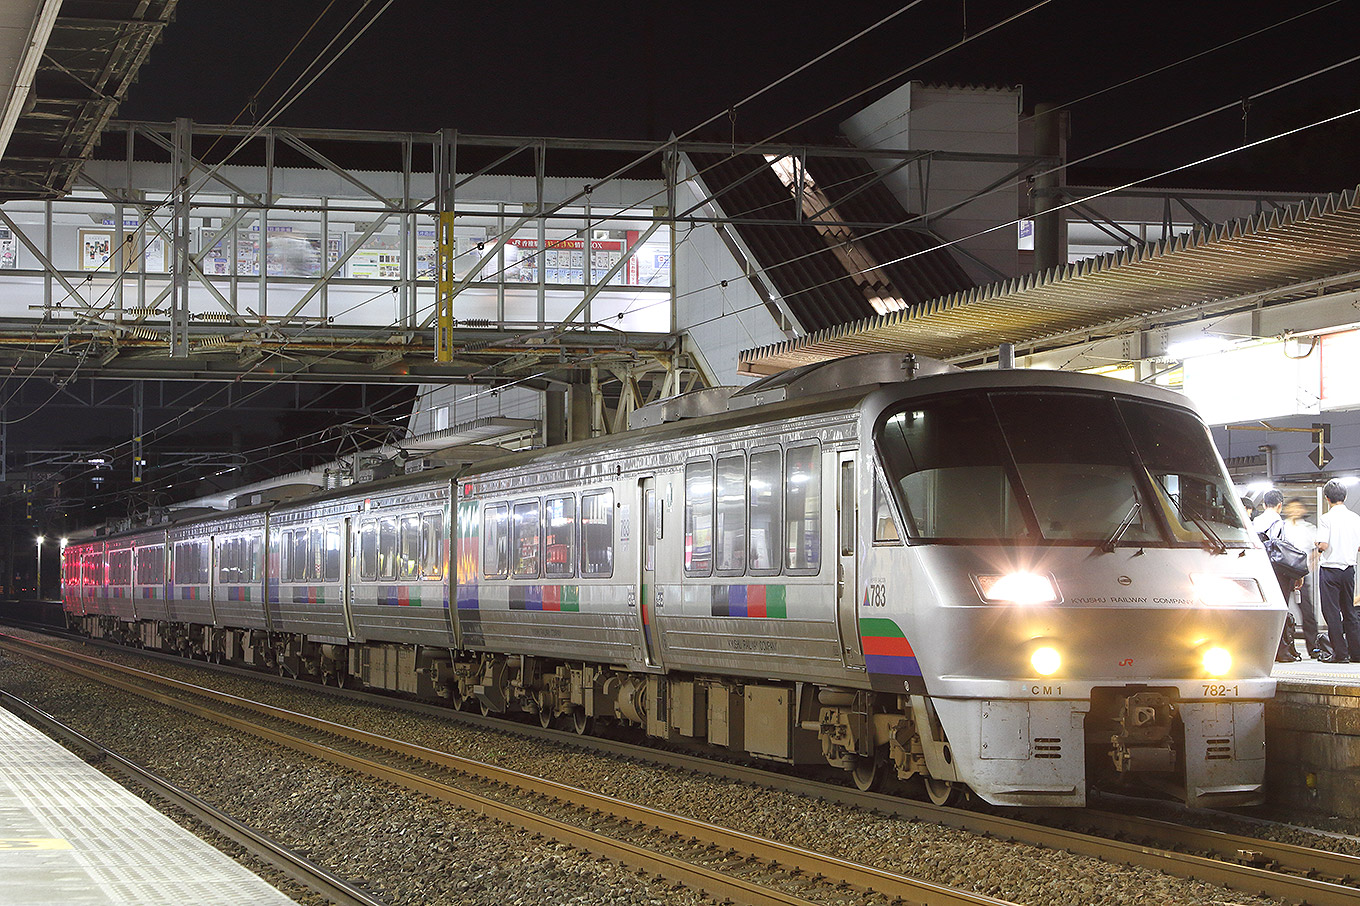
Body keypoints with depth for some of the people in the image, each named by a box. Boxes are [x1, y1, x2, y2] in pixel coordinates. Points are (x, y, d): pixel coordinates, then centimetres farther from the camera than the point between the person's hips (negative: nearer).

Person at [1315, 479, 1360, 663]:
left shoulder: (1326, 519, -12)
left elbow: (1323, 545, -19)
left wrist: (1318, 547, 2)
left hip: (1330, 568, -5)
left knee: (1332, 612, -1)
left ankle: (1340, 653, -4)